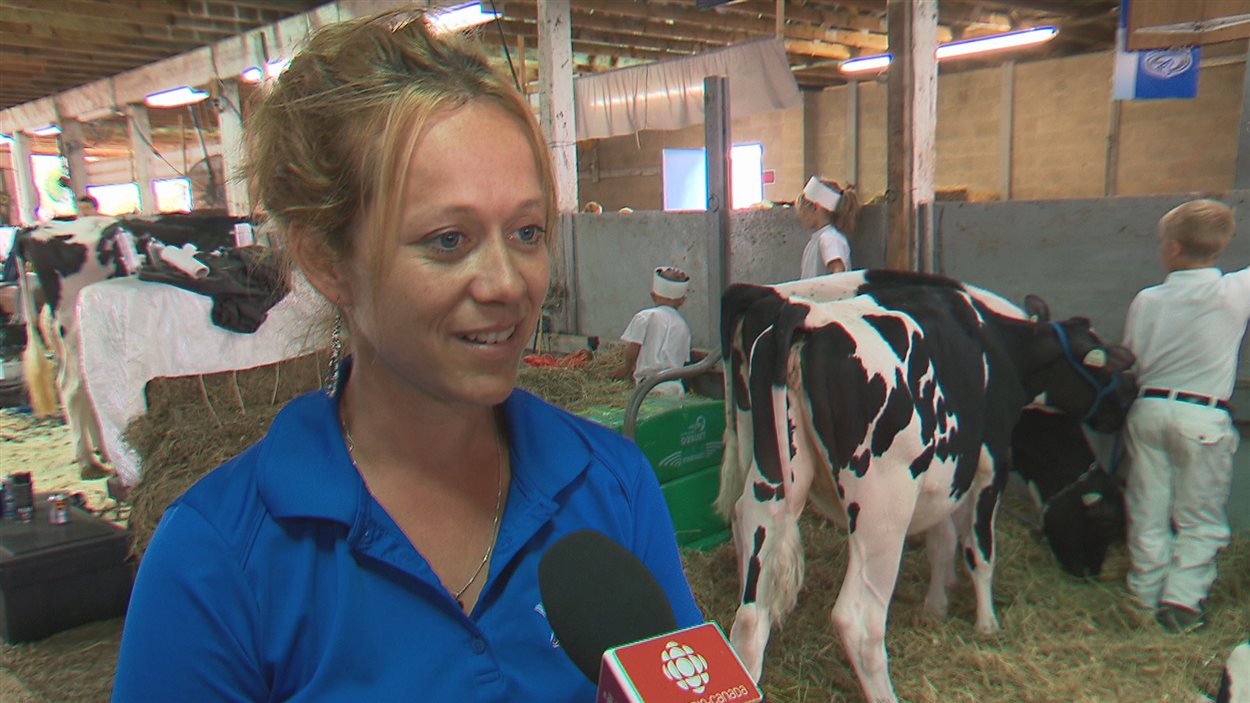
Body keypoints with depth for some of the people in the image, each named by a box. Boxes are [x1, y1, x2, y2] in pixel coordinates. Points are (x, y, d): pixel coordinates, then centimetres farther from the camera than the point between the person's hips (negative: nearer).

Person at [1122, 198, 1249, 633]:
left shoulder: (1146, 301, -1)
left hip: (1149, 408, 3)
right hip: (1204, 417, -2)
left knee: (1148, 511, 12)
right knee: (1200, 518, 9)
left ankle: (1145, 594, 22)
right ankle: (1182, 599, 5)